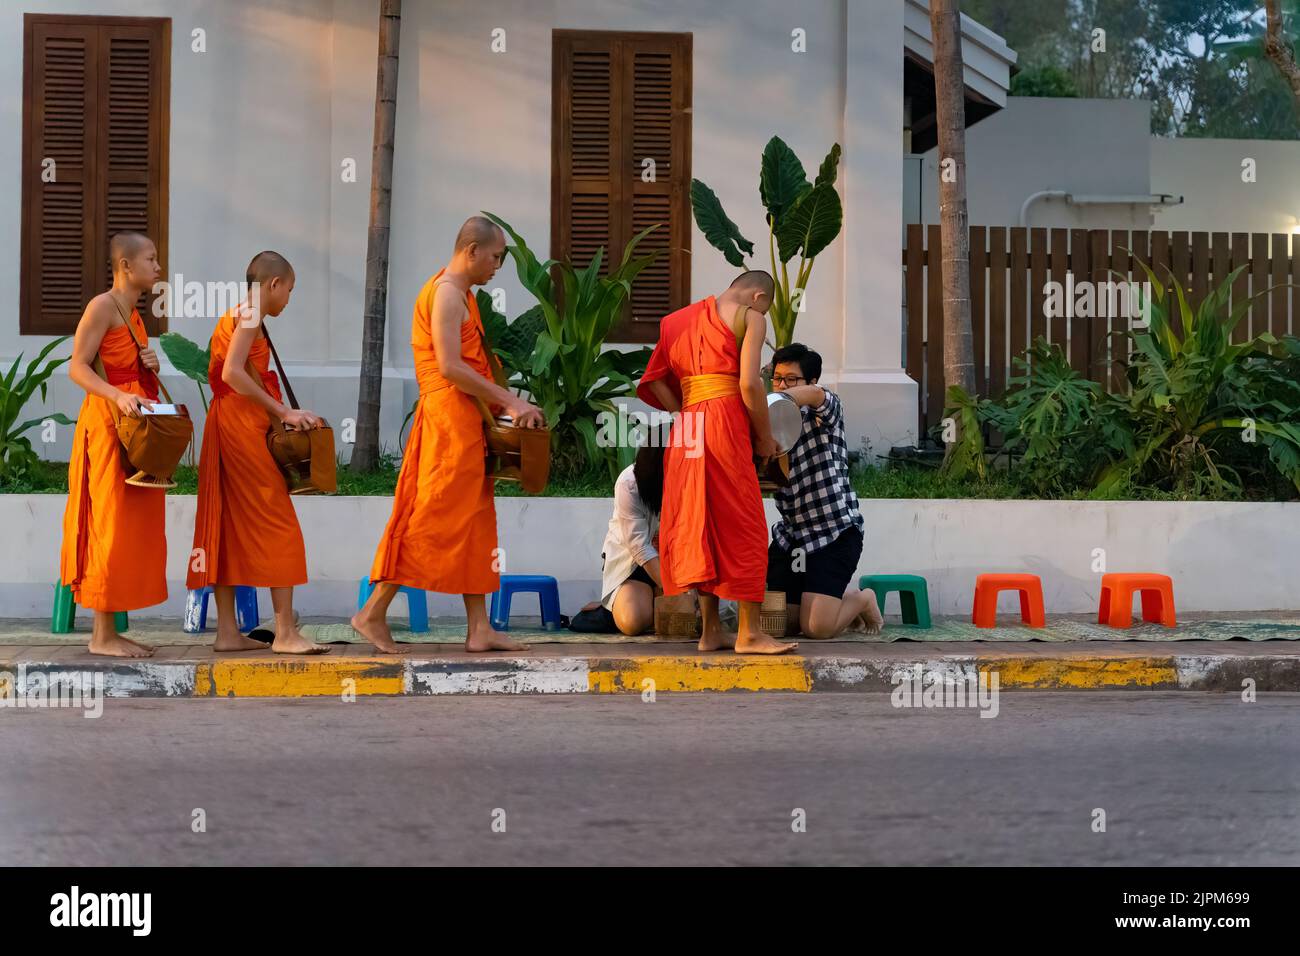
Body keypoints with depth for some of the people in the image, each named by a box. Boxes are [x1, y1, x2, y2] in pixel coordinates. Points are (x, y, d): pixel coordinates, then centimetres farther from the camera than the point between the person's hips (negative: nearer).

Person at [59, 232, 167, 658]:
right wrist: (118, 397, -29)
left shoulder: (133, 313, 18)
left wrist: (151, 366, 4)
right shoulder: (103, 306, -10)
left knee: (135, 528, 8)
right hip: (109, 421, -9)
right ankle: (102, 635, -5)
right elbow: (77, 367, -16)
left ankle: (111, 631, 12)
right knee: (112, 526, -8)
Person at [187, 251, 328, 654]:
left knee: (229, 528, 7)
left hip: (225, 423, 10)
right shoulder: (249, 314, -9)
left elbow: (222, 374, 16)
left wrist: (281, 413, 13)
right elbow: (233, 373, -21)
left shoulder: (233, 316, 19)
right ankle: (285, 631, -8)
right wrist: (282, 411, -20)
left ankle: (228, 631, 8)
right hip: (244, 423, -10)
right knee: (278, 525, -7)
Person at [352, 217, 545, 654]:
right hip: (449, 416, -10)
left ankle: (479, 628, 8)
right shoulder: (447, 292, -12)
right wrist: (508, 403, -17)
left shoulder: (460, 293, 20)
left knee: (475, 523, 8)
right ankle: (373, 612, -4)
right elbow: (449, 367, -20)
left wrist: (509, 401, 9)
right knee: (433, 519, -8)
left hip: (465, 421, 10)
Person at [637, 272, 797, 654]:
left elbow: (655, 382, 14)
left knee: (700, 525, 11)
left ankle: (711, 630, 12)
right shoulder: (750, 317, 2)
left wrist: (684, 415, 13)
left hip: (685, 431, 7)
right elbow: (750, 383, -10)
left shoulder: (683, 318, 23)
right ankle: (749, 633, -5)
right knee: (743, 527, -3)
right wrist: (765, 436, -1)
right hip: (725, 424, -7)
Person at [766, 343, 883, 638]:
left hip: (835, 533, -6)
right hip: (791, 534, 7)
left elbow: (815, 394, -32)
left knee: (816, 628, -15)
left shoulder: (824, 413, -7)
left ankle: (862, 601, 18)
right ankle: (843, 599, 30)